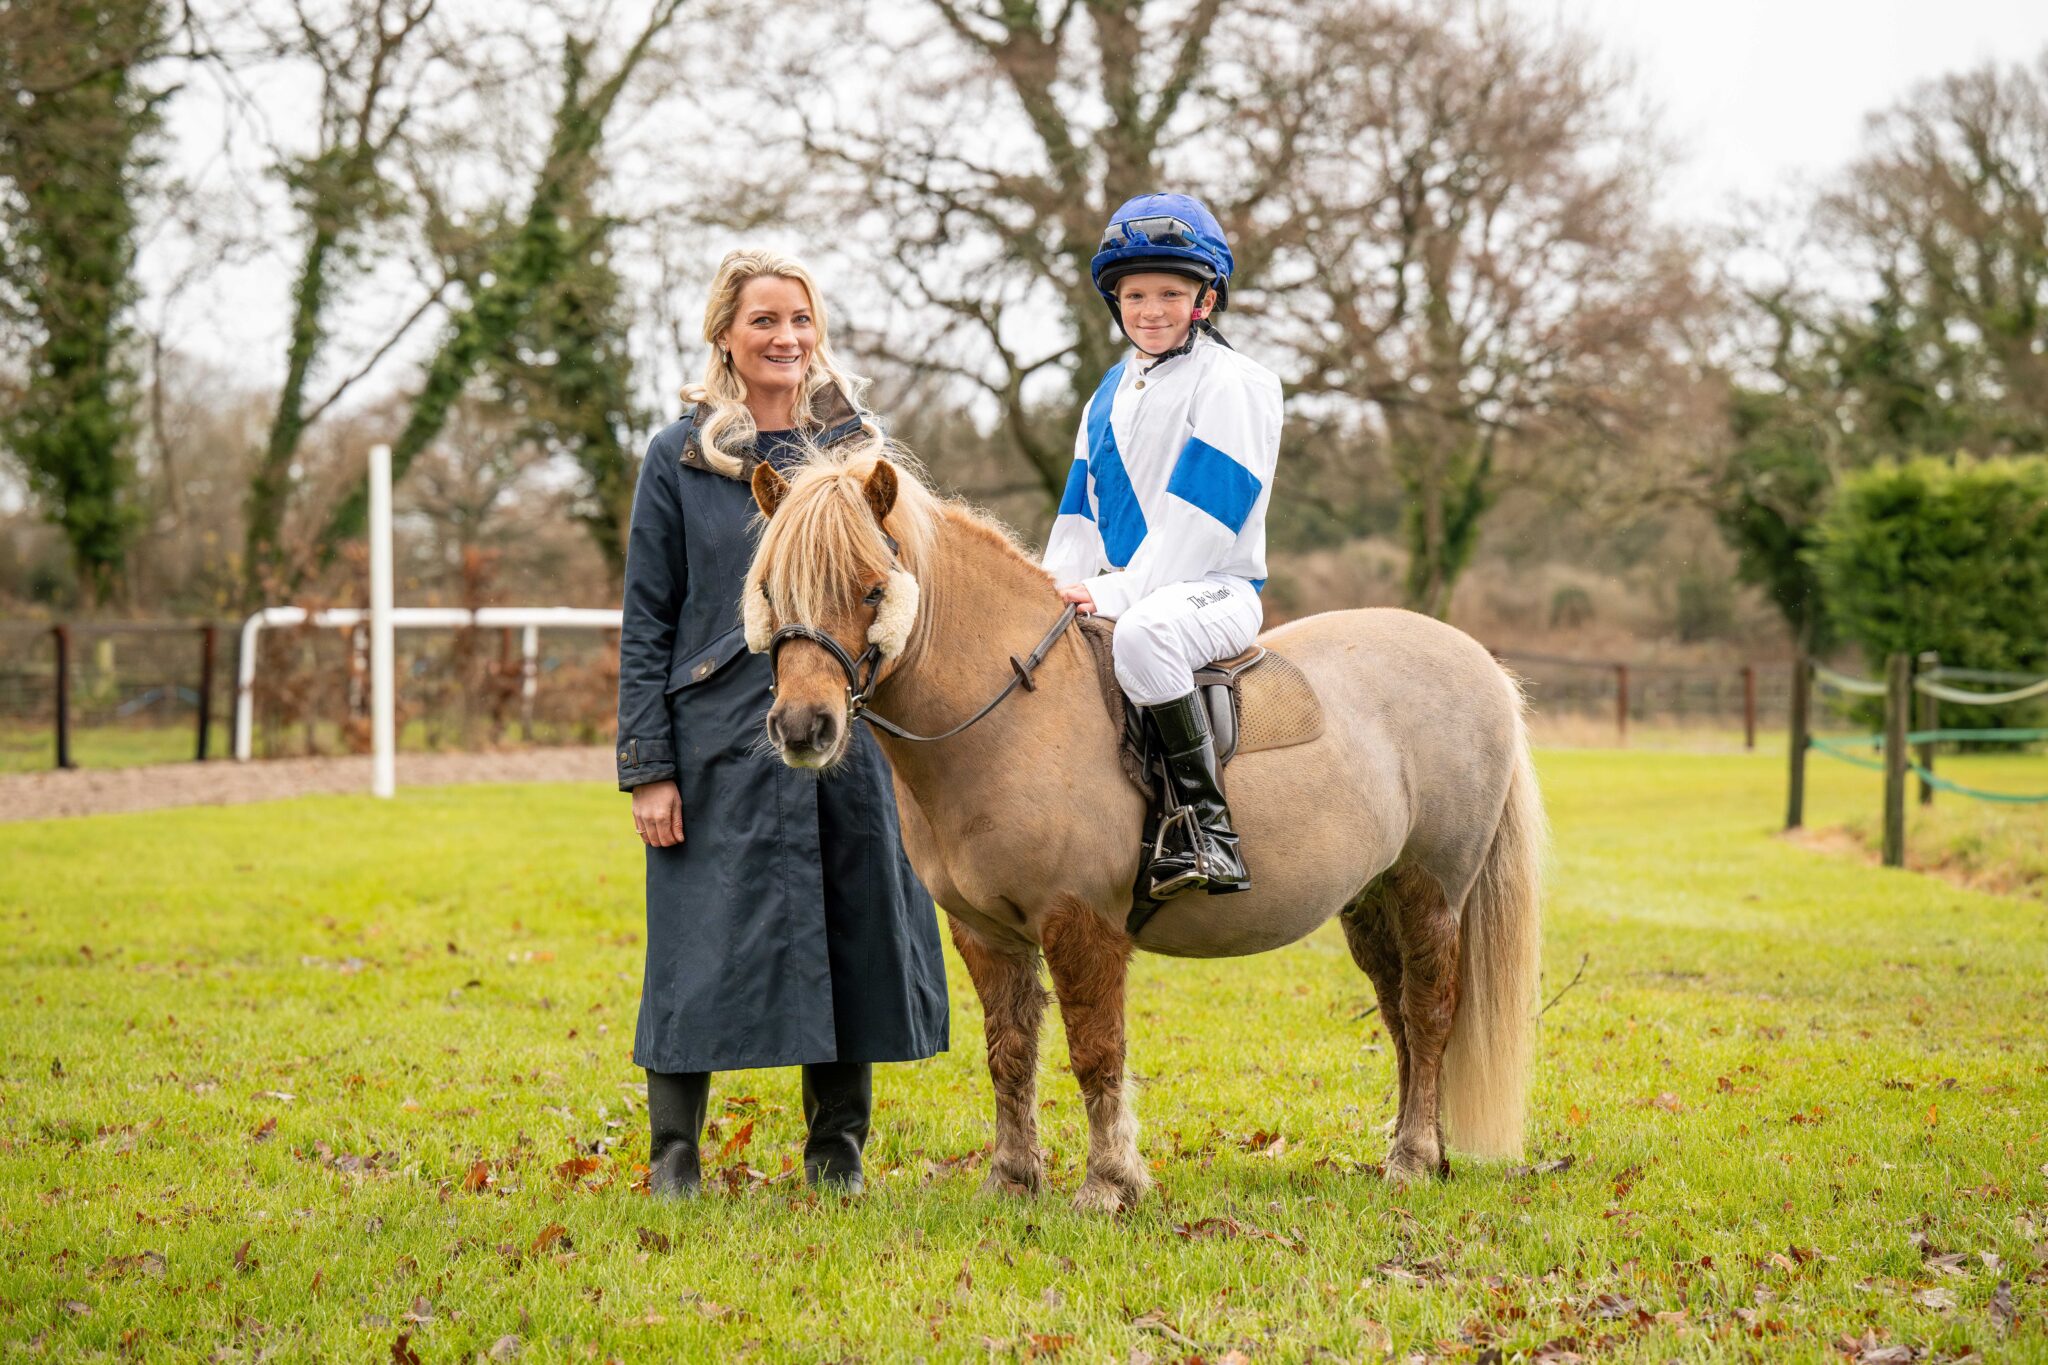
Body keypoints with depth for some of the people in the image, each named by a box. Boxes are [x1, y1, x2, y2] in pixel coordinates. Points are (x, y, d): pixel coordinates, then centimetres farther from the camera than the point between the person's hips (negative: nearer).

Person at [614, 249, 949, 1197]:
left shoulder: (855, 447, 8)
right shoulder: (678, 460, 1)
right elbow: (646, 627, 0)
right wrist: (647, 767, -6)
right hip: (723, 747, -3)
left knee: (850, 941, 7)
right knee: (705, 949, -1)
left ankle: (838, 1155, 20)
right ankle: (671, 1159, 12)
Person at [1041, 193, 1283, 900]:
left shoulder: (1234, 384, -7)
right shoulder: (1112, 393, 18)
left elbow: (1199, 511, -15)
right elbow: (1081, 508, 20)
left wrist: (1119, 594, -21)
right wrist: (1059, 587, 1)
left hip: (1213, 588, -8)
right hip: (1125, 592, 9)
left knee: (1143, 632, -39)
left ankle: (1210, 831, -38)